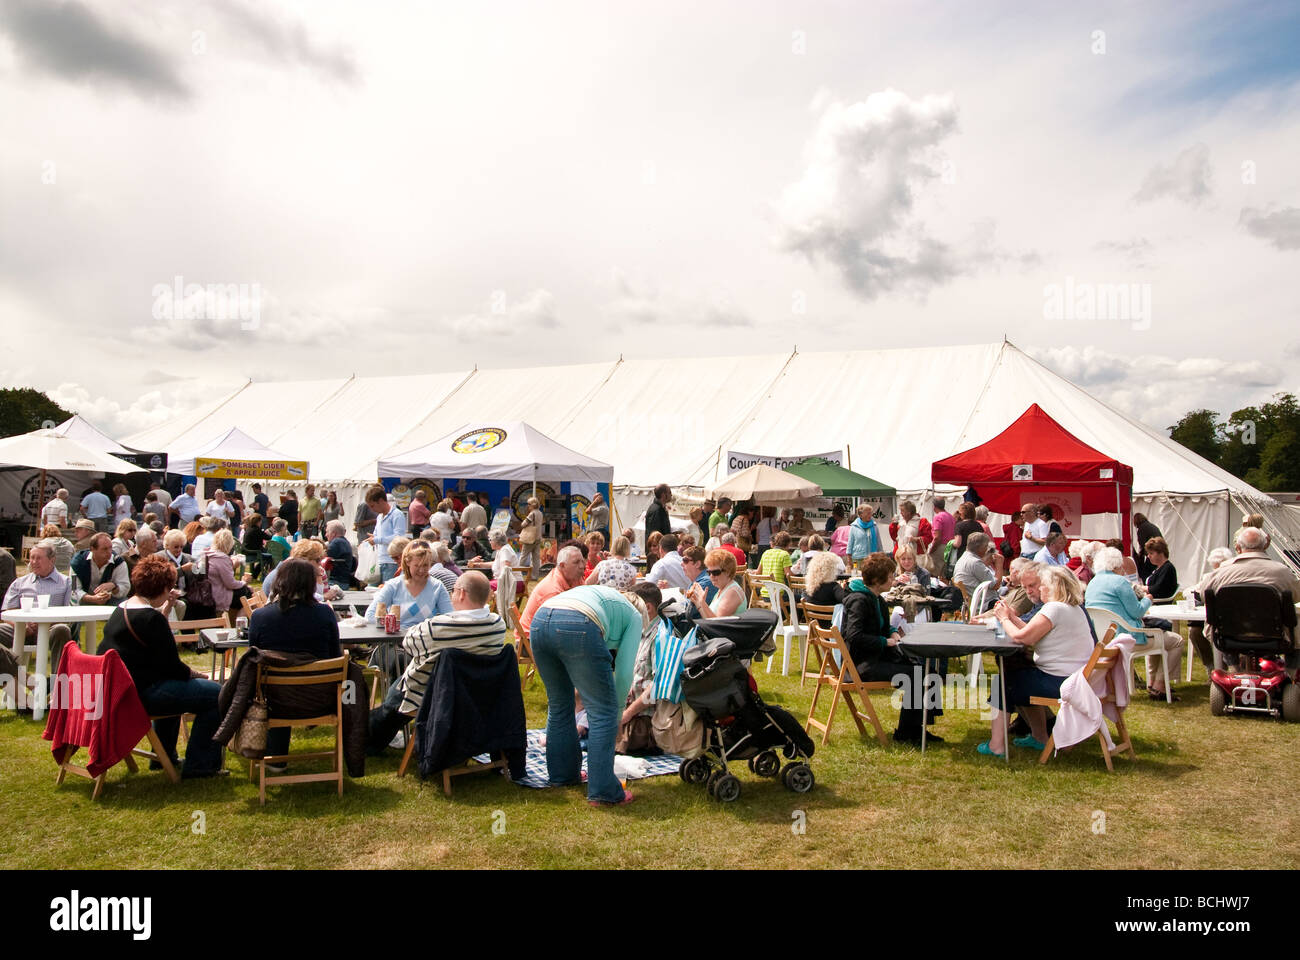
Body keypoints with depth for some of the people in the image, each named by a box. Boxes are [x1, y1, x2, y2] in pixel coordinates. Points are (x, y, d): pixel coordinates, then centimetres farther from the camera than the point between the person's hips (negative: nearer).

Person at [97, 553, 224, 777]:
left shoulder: (122, 608, 10)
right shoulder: (150, 617, -20)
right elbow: (172, 666, -17)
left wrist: (165, 609, 22)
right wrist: (196, 674, 1)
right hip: (140, 695, -11)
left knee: (174, 685, 38)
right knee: (215, 694, -7)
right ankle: (198, 765, 1)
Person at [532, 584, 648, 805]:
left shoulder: (602, 596, 40)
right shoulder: (634, 617, 24)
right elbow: (624, 672, 14)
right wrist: (618, 712, 27)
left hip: (540, 621, 7)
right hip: (577, 628, -7)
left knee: (558, 704, 24)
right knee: (603, 711, 5)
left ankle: (562, 774, 36)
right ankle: (603, 791, 6)